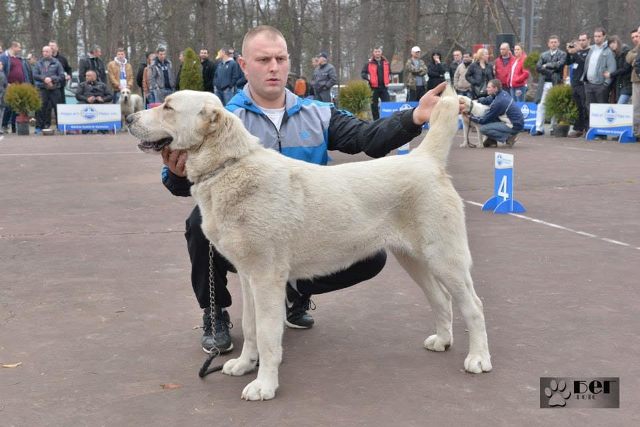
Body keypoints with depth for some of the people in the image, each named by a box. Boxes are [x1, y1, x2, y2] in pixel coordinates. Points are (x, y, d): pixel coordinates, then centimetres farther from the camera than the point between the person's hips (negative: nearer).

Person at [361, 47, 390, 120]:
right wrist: (368, 77, -15)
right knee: (374, 106, 4)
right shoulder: (369, 63, 1)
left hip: (384, 87, 2)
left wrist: (388, 79, 9)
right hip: (374, 87, -2)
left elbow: (389, 72, 25)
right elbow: (362, 73, 3)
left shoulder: (386, 62, 11)